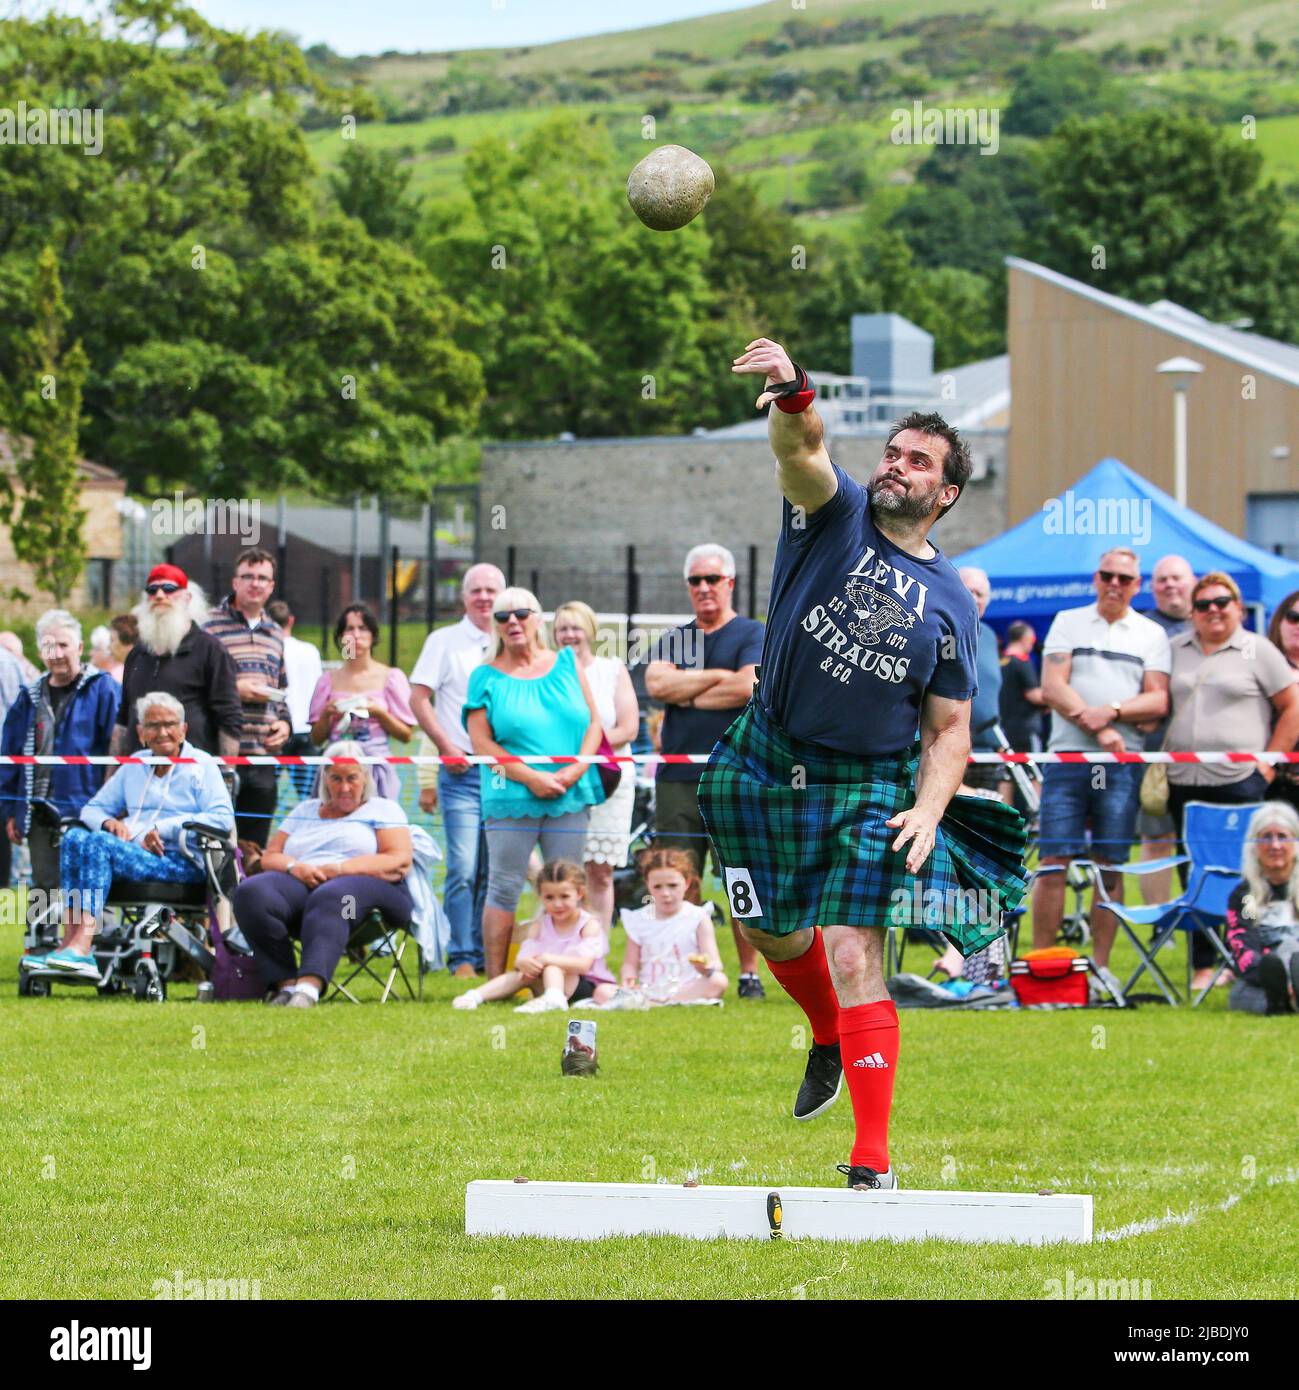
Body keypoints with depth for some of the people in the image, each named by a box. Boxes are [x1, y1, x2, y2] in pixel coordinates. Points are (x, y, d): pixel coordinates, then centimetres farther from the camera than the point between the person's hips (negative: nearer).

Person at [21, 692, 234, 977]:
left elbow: (223, 817, -7)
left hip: (181, 863, -6)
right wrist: (108, 822, -1)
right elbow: (92, 809, 25)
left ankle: (81, 948, -41)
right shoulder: (134, 768, 24)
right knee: (75, 837, -22)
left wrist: (164, 829, -13)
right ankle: (69, 941, -34)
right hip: (133, 853, 6)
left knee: (99, 843, -29)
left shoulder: (201, 765, 7)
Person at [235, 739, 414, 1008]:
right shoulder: (304, 811, 30)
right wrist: (295, 867, -4)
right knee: (251, 893, -28)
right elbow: (270, 857, 21)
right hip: (301, 884, 4)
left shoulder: (383, 809, 17)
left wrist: (341, 869, -11)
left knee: (330, 897, -41)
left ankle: (309, 986, -61)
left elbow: (400, 862, 1)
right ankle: (284, 983, -37)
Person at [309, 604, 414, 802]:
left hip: (376, 764, -2)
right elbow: (316, 738, 14)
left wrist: (379, 713, -10)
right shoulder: (329, 680, 11)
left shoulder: (390, 677, 5)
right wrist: (327, 714, -4)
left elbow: (406, 735, 3)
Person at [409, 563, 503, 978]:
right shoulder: (444, 642, 4)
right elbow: (419, 698, 0)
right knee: (463, 868, -10)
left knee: (495, 870, 6)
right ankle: (462, 957, -7)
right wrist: (445, 746, -9)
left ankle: (487, 954, 12)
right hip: (462, 771, -3)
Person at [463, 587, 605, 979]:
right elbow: (481, 742, -3)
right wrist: (531, 777, -13)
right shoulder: (487, 677, 4)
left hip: (569, 798, 3)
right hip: (511, 797, -3)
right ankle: (495, 982, -2)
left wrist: (575, 770, -7)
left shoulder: (567, 663, 11)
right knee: (504, 889, -4)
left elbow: (593, 721, 10)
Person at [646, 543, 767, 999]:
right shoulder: (674, 639, 17)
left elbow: (748, 687, -13)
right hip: (677, 775, 4)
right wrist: (716, 676, -4)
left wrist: (686, 694, -3)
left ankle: (749, 974, 1)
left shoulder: (751, 635, 4)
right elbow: (656, 684, -1)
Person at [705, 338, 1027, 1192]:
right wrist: (794, 394, -46)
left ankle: (873, 1162, -12)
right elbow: (802, 450, -23)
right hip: (766, 762, 2)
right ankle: (830, 1042, 50)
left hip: (870, 786, -2)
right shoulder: (834, 514, 0)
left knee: (853, 955, -13)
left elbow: (949, 729, 2)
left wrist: (930, 808, -16)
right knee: (771, 933, 16)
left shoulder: (950, 602, 1)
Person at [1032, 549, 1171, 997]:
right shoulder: (1068, 623, 10)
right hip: (1067, 757, -1)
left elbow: (1158, 701, 2)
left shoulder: (1151, 634, 12)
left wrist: (1112, 712, -14)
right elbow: (1052, 687, -1)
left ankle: (1101, 965, 6)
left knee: (1111, 866, 1)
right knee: (1054, 863, -5)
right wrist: (1096, 727, -12)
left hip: (1123, 762, 1)